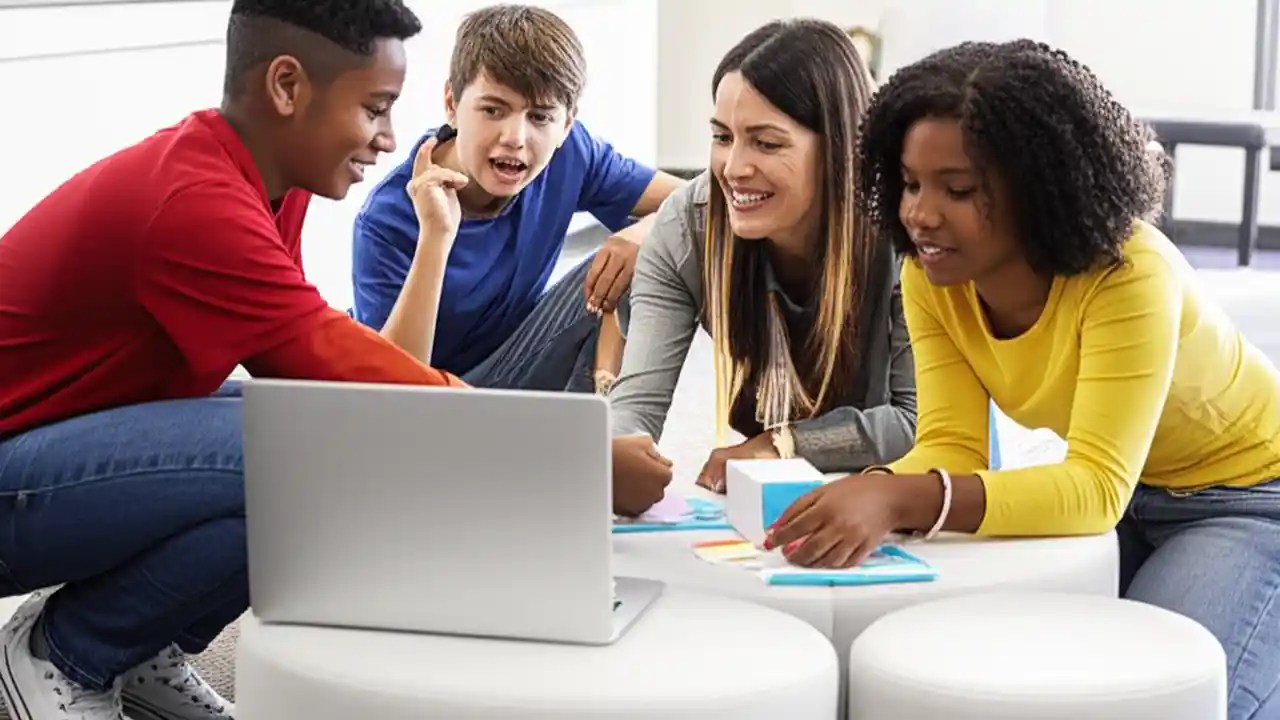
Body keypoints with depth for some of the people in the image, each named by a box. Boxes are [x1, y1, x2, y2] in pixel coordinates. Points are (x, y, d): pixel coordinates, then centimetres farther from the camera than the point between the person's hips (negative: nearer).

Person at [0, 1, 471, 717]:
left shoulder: (261, 175, 3)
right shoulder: (194, 202, -27)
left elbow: (308, 363, 3)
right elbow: (339, 363, -27)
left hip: (82, 438, 10)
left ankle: (143, 652, 10)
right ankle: (63, 653, -6)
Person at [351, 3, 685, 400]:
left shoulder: (569, 153, -14)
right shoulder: (389, 220, -26)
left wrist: (641, 234, -32)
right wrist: (434, 238, -41)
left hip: (516, 377, 4)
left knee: (640, 264, -13)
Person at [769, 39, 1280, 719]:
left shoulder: (1127, 273, -34)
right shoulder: (931, 276, -15)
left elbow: (1097, 486, -39)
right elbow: (951, 445, -17)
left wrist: (903, 498, -53)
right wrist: (872, 496, -41)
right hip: (1124, 500, 6)